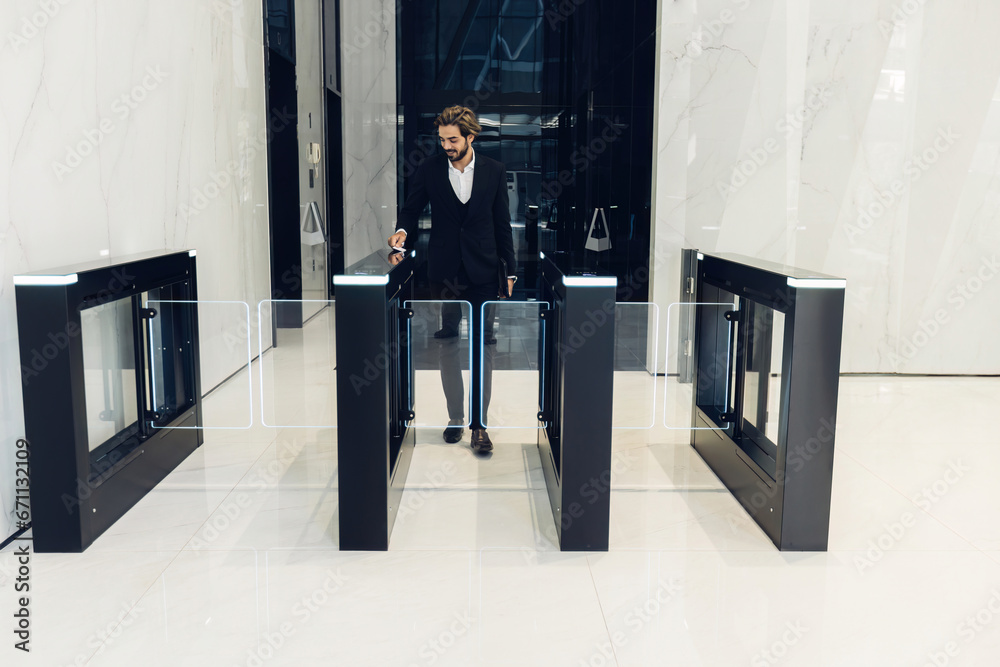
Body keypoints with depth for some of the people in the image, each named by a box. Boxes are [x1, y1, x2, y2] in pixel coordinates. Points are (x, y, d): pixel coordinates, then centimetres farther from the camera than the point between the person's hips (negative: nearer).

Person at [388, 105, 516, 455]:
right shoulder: (429, 169, 1)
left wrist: (510, 268, 4)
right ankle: (455, 416, 20)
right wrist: (403, 230, -13)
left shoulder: (494, 171, 2)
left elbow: (502, 223, 6)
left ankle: (479, 423, 5)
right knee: (448, 344, 7)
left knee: (482, 346, -1)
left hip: (482, 272, -1)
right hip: (444, 271, 1)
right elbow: (411, 208, 10)